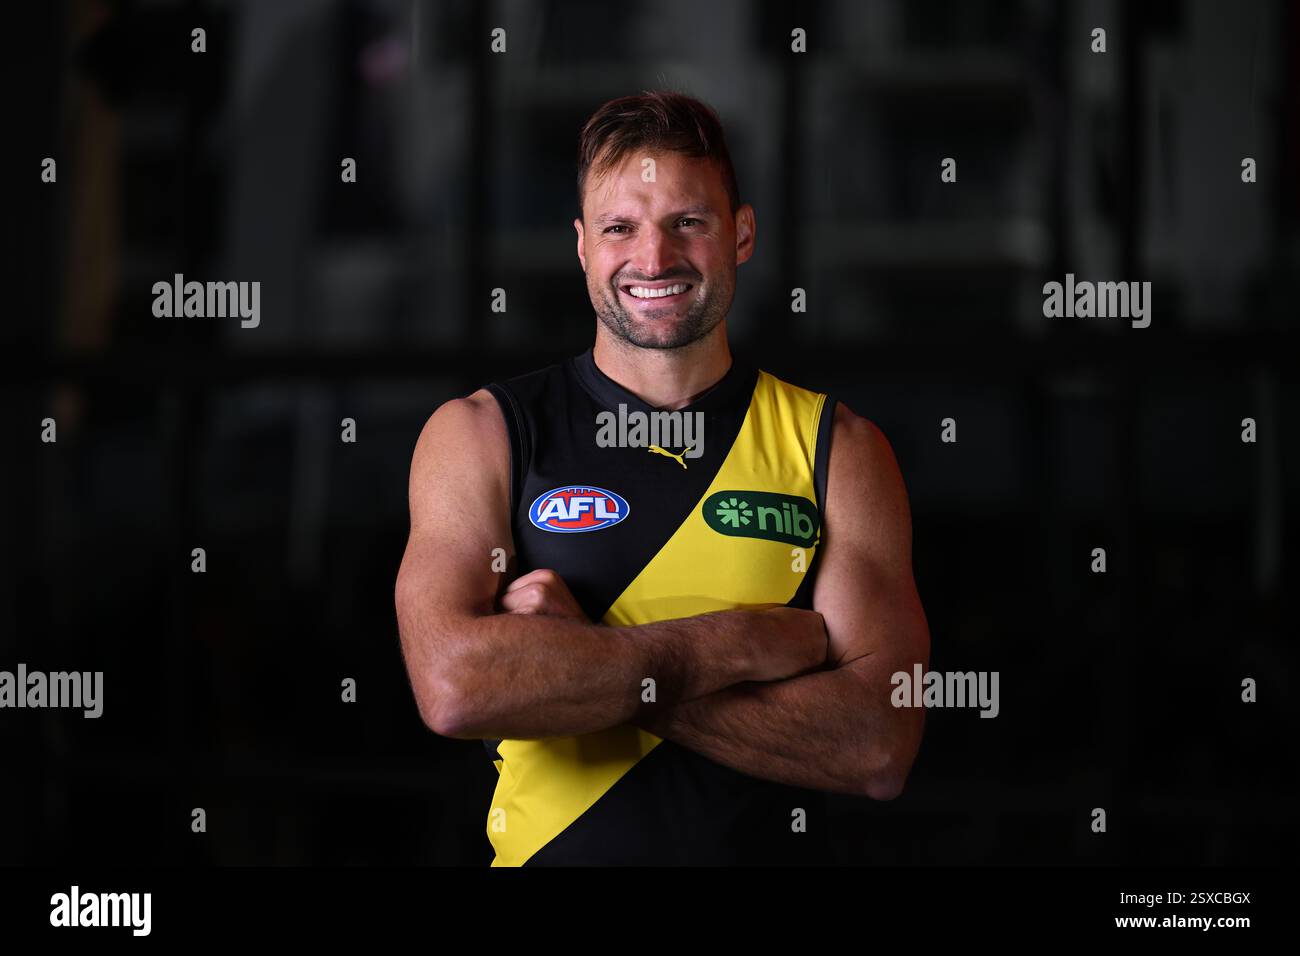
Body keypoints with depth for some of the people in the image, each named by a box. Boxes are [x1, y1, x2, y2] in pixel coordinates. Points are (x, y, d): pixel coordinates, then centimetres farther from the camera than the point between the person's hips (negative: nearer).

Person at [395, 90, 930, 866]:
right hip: (552, 851, 0)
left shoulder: (838, 448, 2)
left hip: (769, 851, 1)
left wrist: (583, 662, -14)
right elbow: (454, 686, -15)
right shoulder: (478, 436, 1)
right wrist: (747, 644, -12)